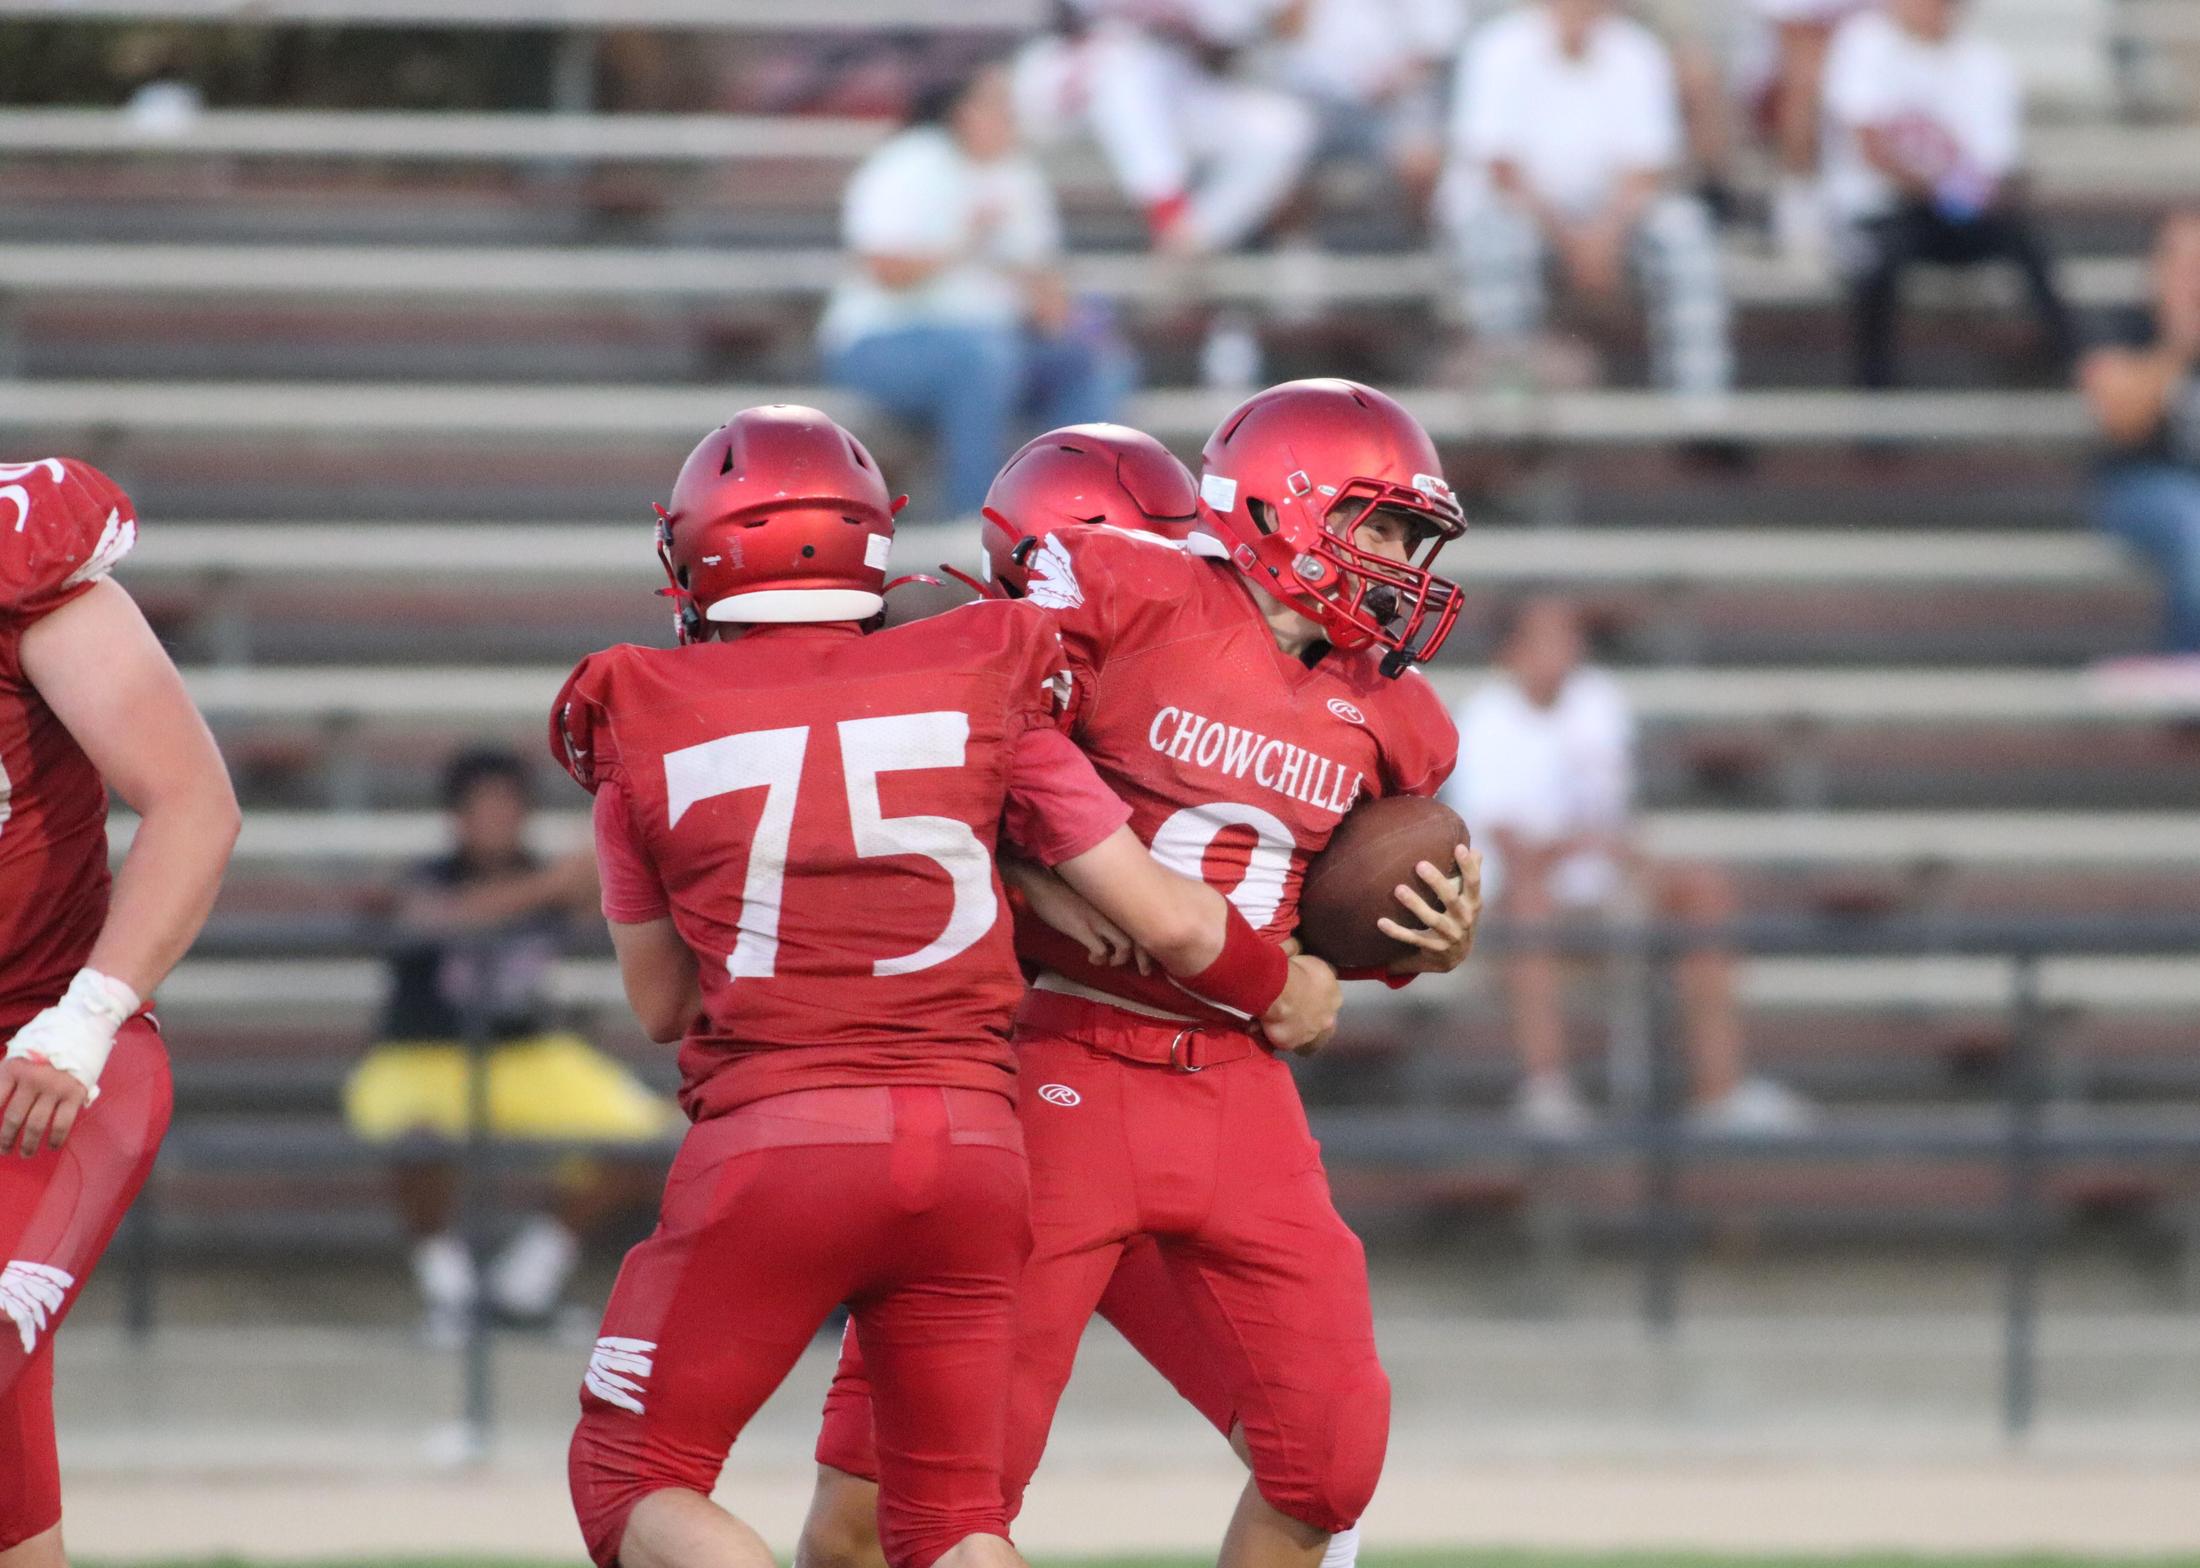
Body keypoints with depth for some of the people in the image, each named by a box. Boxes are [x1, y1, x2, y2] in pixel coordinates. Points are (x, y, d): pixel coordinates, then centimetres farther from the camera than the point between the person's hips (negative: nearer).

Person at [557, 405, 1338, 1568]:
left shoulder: (647, 722, 5)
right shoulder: (978, 685, 7)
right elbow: (1168, 920, 9)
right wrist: (1280, 991, 29)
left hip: (772, 1145, -3)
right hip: (970, 1138, 3)